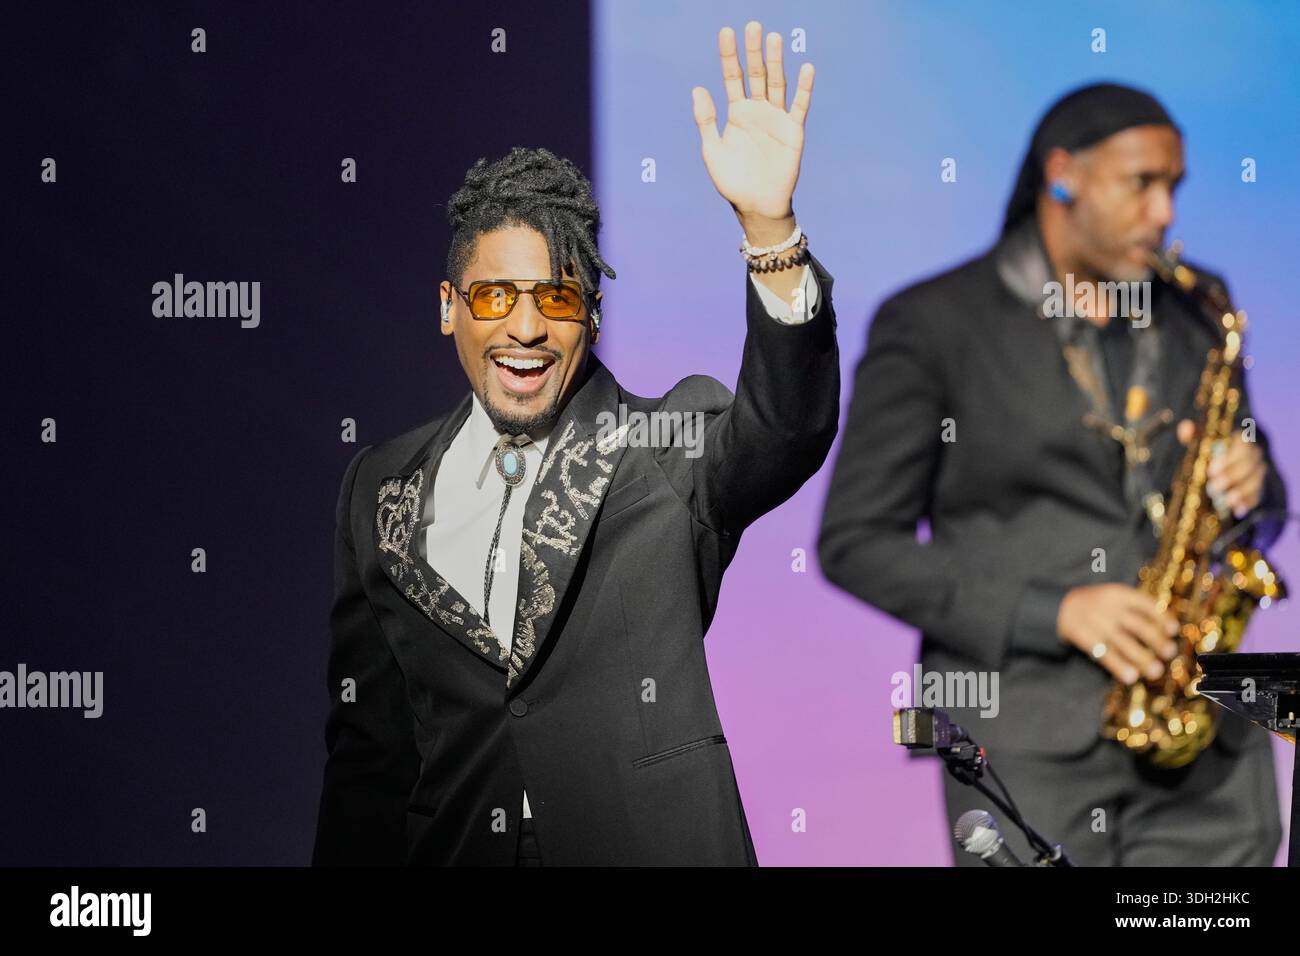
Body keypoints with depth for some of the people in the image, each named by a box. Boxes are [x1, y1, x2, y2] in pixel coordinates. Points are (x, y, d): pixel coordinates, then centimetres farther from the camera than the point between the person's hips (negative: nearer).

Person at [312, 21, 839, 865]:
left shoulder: (669, 449, -2)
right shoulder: (382, 487, 6)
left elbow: (786, 426, -23)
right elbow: (365, 741, 7)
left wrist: (769, 224, -35)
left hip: (652, 843, -2)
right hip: (453, 848, 2)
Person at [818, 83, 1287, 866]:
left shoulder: (1192, 317, 14)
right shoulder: (931, 325, 0)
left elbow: (1262, 506, 25)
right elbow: (856, 543, -4)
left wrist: (1249, 490, -1)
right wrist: (1055, 614, -13)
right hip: (1029, 735, -4)